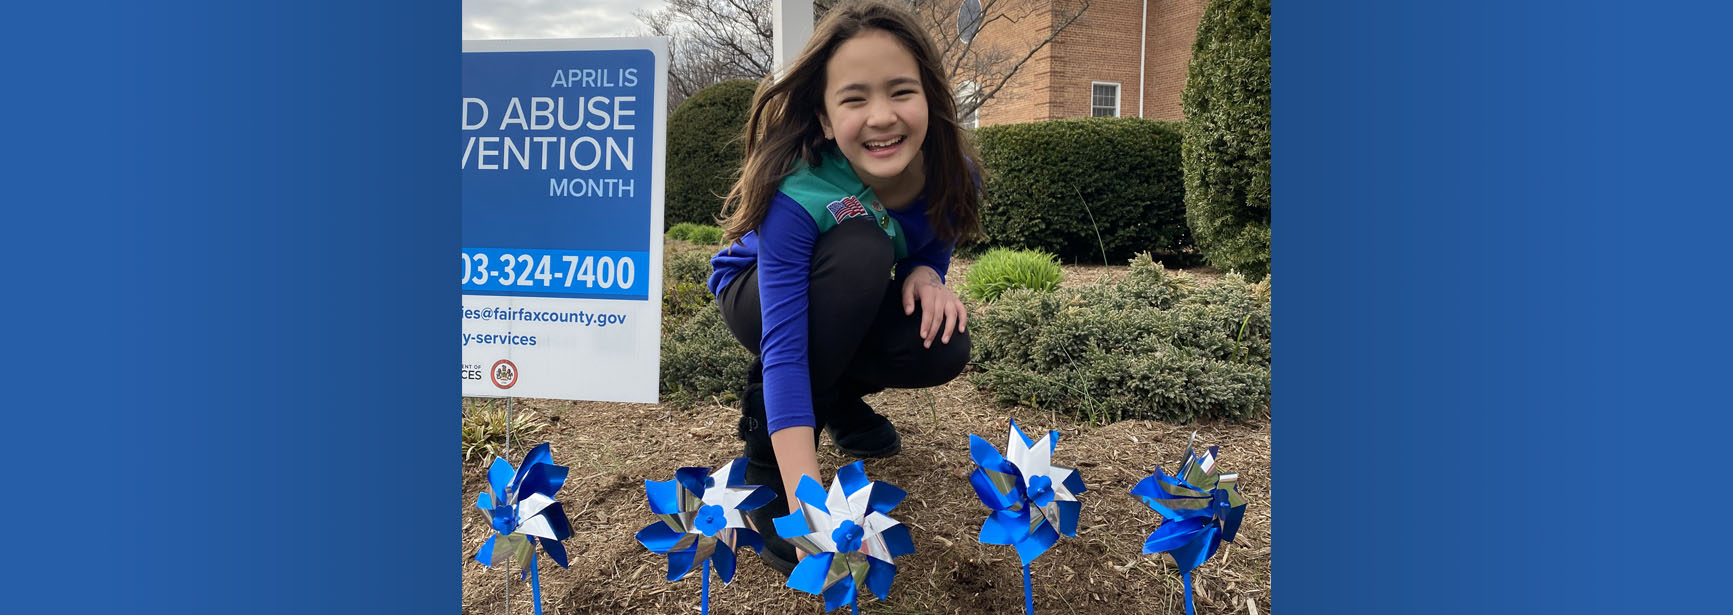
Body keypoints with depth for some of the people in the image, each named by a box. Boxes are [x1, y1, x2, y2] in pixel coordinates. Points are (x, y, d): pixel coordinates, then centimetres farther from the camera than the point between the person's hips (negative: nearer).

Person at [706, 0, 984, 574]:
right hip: (757, 294, -4)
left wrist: (925, 276, -30)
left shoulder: (952, 175, -23)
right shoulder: (798, 197, -38)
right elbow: (783, 350, -43)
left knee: (942, 349, -26)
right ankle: (766, 459, -22)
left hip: (850, 311, 4)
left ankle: (838, 399, 9)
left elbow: (933, 250, -3)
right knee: (860, 250, -35)